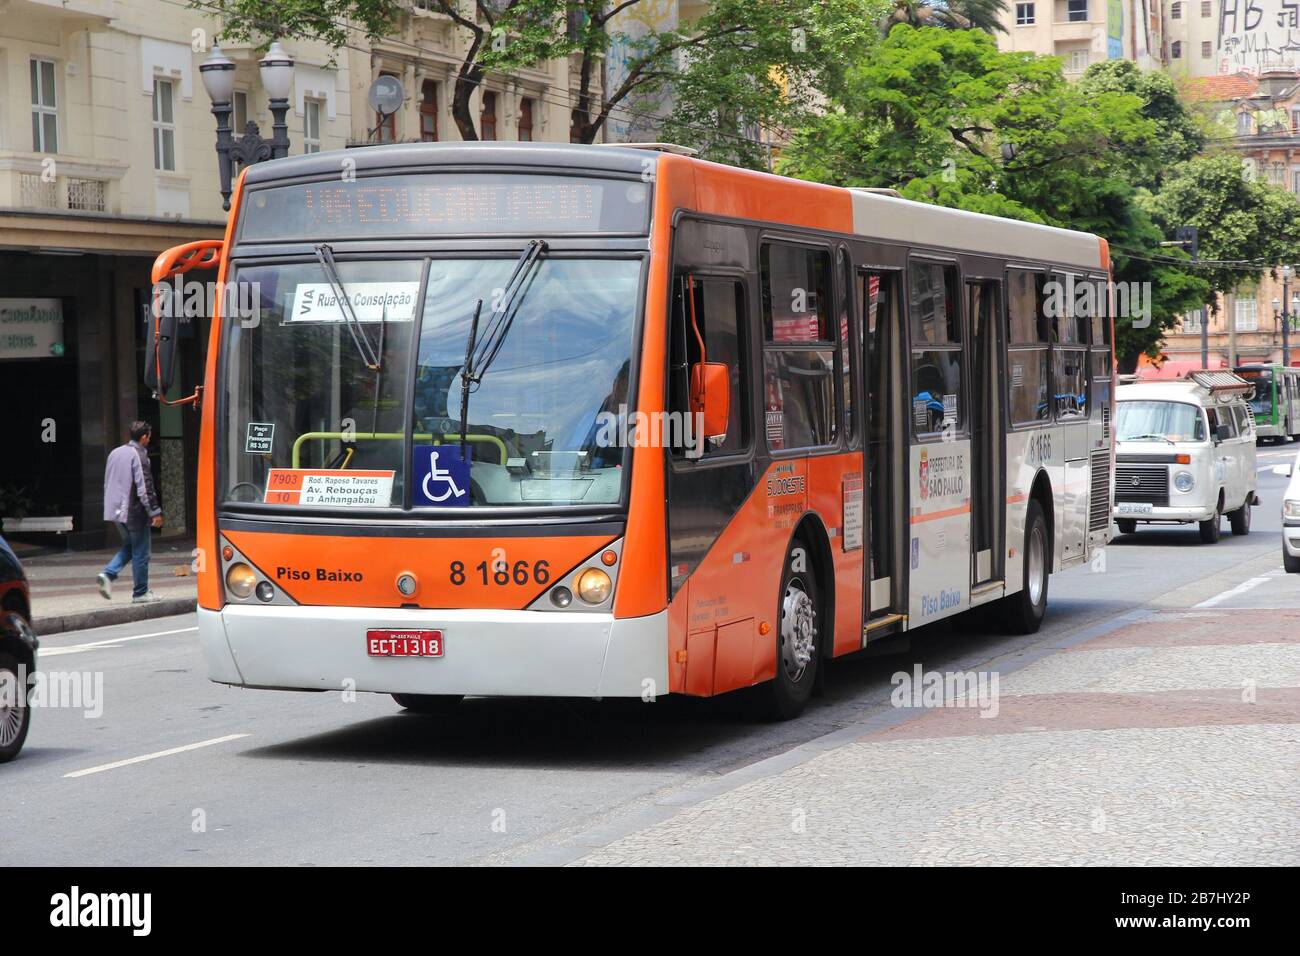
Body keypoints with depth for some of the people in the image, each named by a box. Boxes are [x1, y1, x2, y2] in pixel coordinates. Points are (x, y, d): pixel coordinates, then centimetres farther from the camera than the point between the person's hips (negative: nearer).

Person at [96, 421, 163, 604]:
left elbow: (107, 484, 17)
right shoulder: (139, 456, -16)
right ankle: (140, 592, 9)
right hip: (134, 512, -8)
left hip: (116, 511, 8)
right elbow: (145, 488, -19)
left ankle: (108, 574, 0)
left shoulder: (115, 453, 10)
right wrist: (155, 512, -15)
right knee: (140, 552, 3)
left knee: (128, 546, 21)